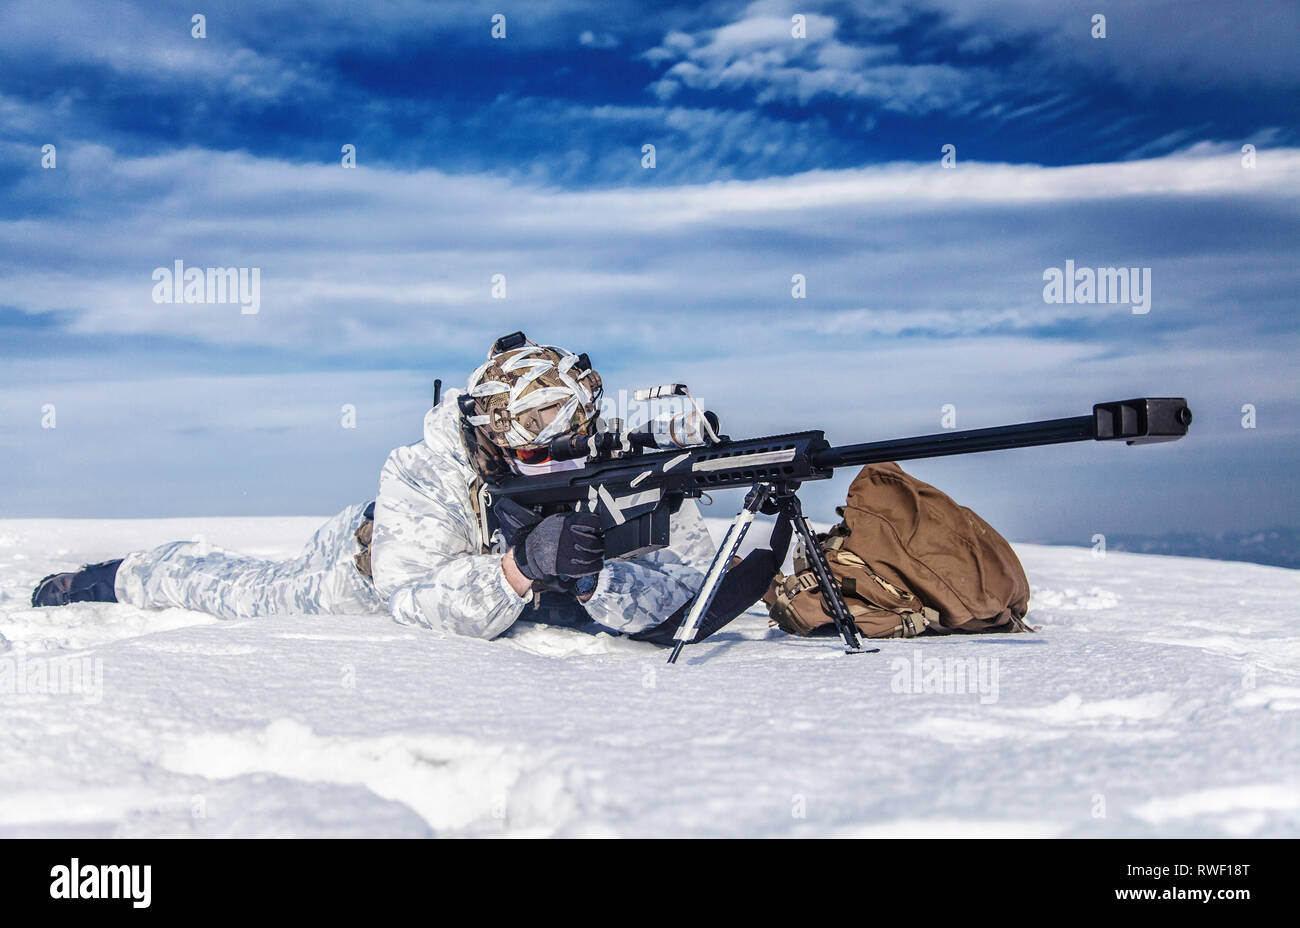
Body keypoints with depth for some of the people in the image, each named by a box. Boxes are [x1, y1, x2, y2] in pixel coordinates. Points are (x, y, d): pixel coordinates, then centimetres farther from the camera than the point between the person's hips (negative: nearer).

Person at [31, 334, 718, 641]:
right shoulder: (419, 480, -43)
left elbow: (688, 580, -38)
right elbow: (420, 609, -48)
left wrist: (592, 581, -57)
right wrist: (519, 567, -64)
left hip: (512, 589, 3)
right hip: (367, 568, -3)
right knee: (252, 593, 15)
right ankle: (128, 574, 46)